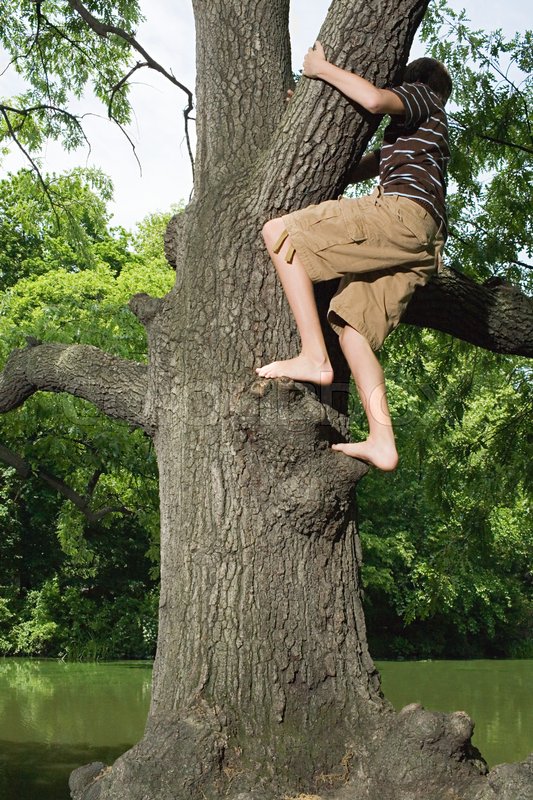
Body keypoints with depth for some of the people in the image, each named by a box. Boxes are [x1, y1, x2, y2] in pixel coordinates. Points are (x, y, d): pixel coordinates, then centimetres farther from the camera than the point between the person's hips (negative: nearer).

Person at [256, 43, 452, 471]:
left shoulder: (419, 95, 15)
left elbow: (376, 99, -10)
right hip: (423, 244, 9)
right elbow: (348, 171, 41)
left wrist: (322, 69, 3)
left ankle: (314, 358, -22)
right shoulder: (408, 137, 41)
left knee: (278, 232, -12)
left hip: (401, 211, -9)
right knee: (353, 325, 5)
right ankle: (382, 443, -7)